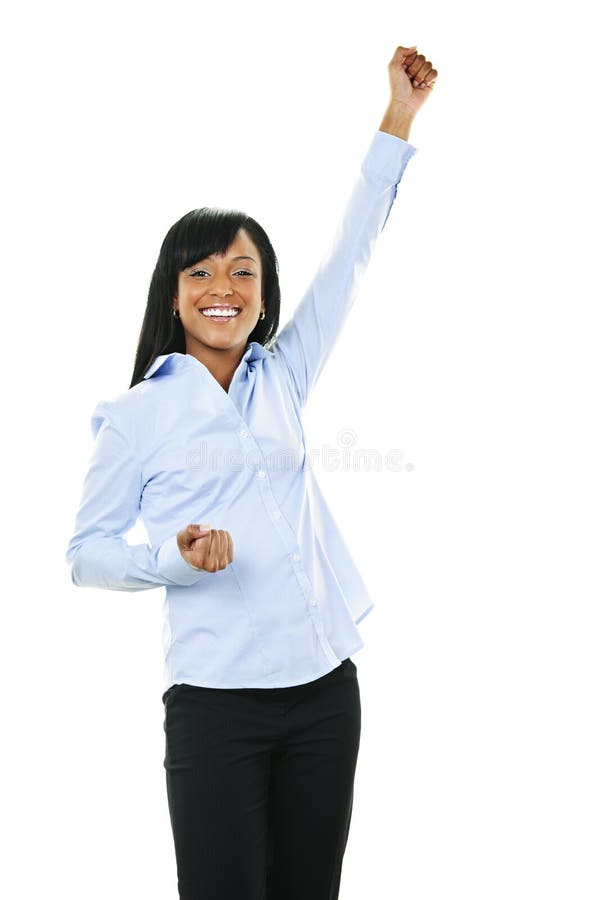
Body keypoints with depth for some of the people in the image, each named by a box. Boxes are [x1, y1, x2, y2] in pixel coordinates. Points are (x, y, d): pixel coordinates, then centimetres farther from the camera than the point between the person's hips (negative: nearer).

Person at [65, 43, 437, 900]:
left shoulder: (283, 378, 10)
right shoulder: (136, 415, 0)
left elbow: (347, 259, 11)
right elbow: (84, 553, 2)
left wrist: (398, 121, 11)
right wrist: (172, 557, -17)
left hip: (324, 692, 4)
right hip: (217, 705, -4)